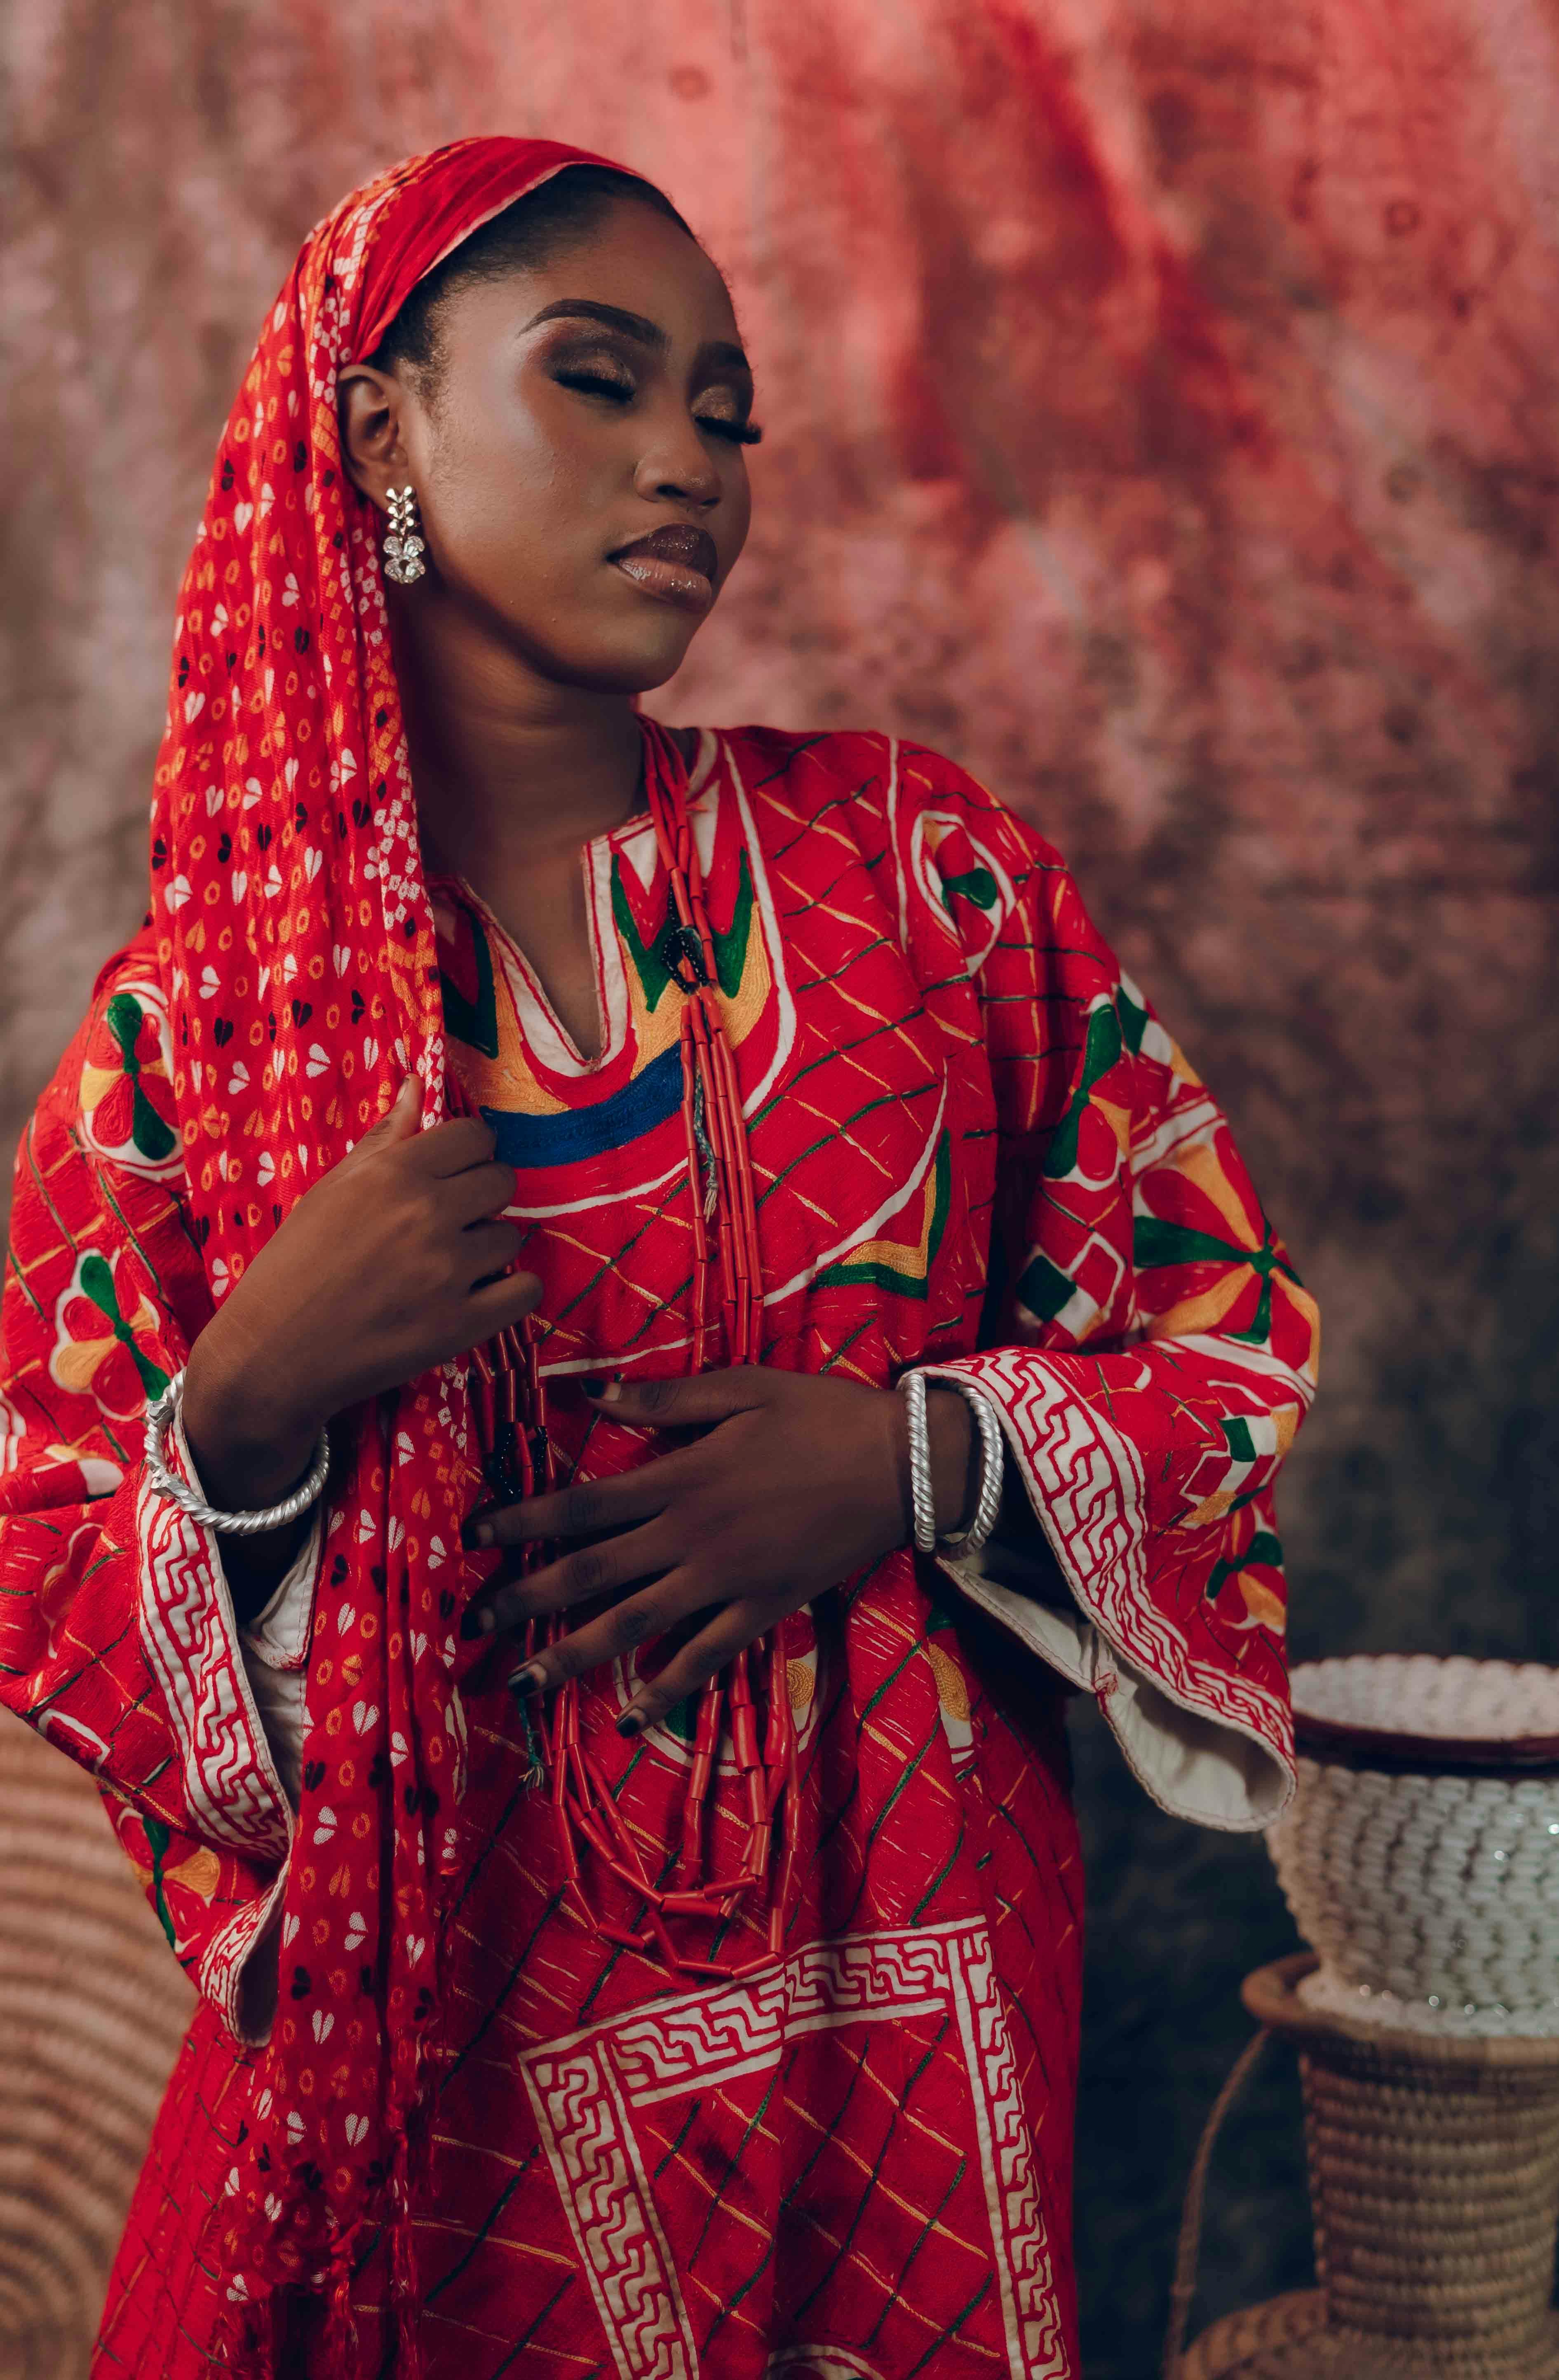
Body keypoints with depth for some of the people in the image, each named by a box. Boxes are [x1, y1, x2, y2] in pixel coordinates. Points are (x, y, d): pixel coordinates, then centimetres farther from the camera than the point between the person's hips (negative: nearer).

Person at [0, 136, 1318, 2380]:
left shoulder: (915, 862, -2)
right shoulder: (190, 1023, -4)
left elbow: (1233, 1331, 2)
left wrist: (911, 1464, -15)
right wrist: (254, 1404, -20)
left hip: (909, 1998, 2)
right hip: (437, 2042, -1)